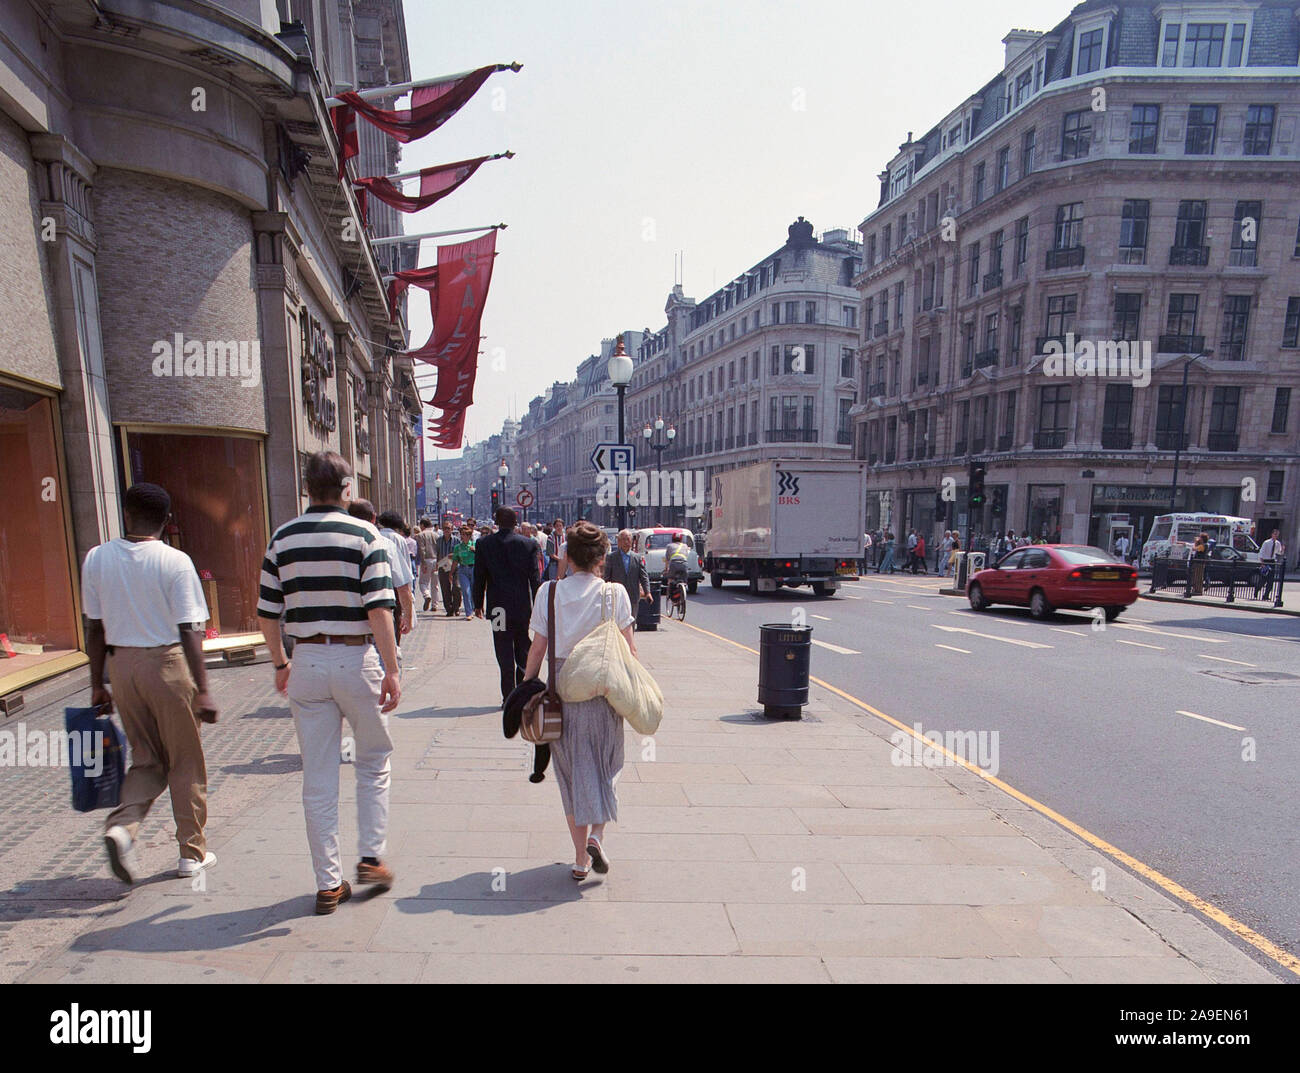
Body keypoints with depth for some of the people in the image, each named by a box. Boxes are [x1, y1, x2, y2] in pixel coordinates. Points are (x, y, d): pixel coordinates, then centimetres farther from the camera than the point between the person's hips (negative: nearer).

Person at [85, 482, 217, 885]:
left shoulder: (97, 559, 1)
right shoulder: (175, 562, -13)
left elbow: (94, 628, 6)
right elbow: (188, 631, -15)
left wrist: (98, 685, 14)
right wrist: (202, 690, -12)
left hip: (122, 664, 4)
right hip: (168, 662, -4)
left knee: (146, 758, 20)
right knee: (186, 762, 10)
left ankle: (122, 825, -2)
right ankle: (192, 852, 20)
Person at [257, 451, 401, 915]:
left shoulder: (282, 539, 4)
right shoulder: (365, 535, -7)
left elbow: (267, 614, 6)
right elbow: (379, 610, -15)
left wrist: (281, 664, 19)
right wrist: (391, 670, -13)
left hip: (306, 660, 3)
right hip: (356, 658, -3)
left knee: (318, 778, 10)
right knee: (374, 762, 17)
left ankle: (328, 883, 18)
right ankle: (371, 857, 17)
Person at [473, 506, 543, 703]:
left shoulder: (483, 543, -2)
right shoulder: (530, 543, -2)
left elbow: (479, 577, 1)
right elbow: (535, 577, -2)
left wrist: (478, 604, 10)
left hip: (498, 605, -1)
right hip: (523, 605, 1)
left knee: (505, 654, 4)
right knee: (523, 651, 14)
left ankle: (509, 697, 4)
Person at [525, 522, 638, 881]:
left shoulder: (549, 593, -3)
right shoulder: (615, 593, -5)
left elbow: (537, 650, -1)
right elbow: (629, 650, -4)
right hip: (603, 690, -1)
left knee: (570, 772, 13)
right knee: (604, 767, 18)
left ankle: (581, 858, 18)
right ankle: (596, 834, -1)